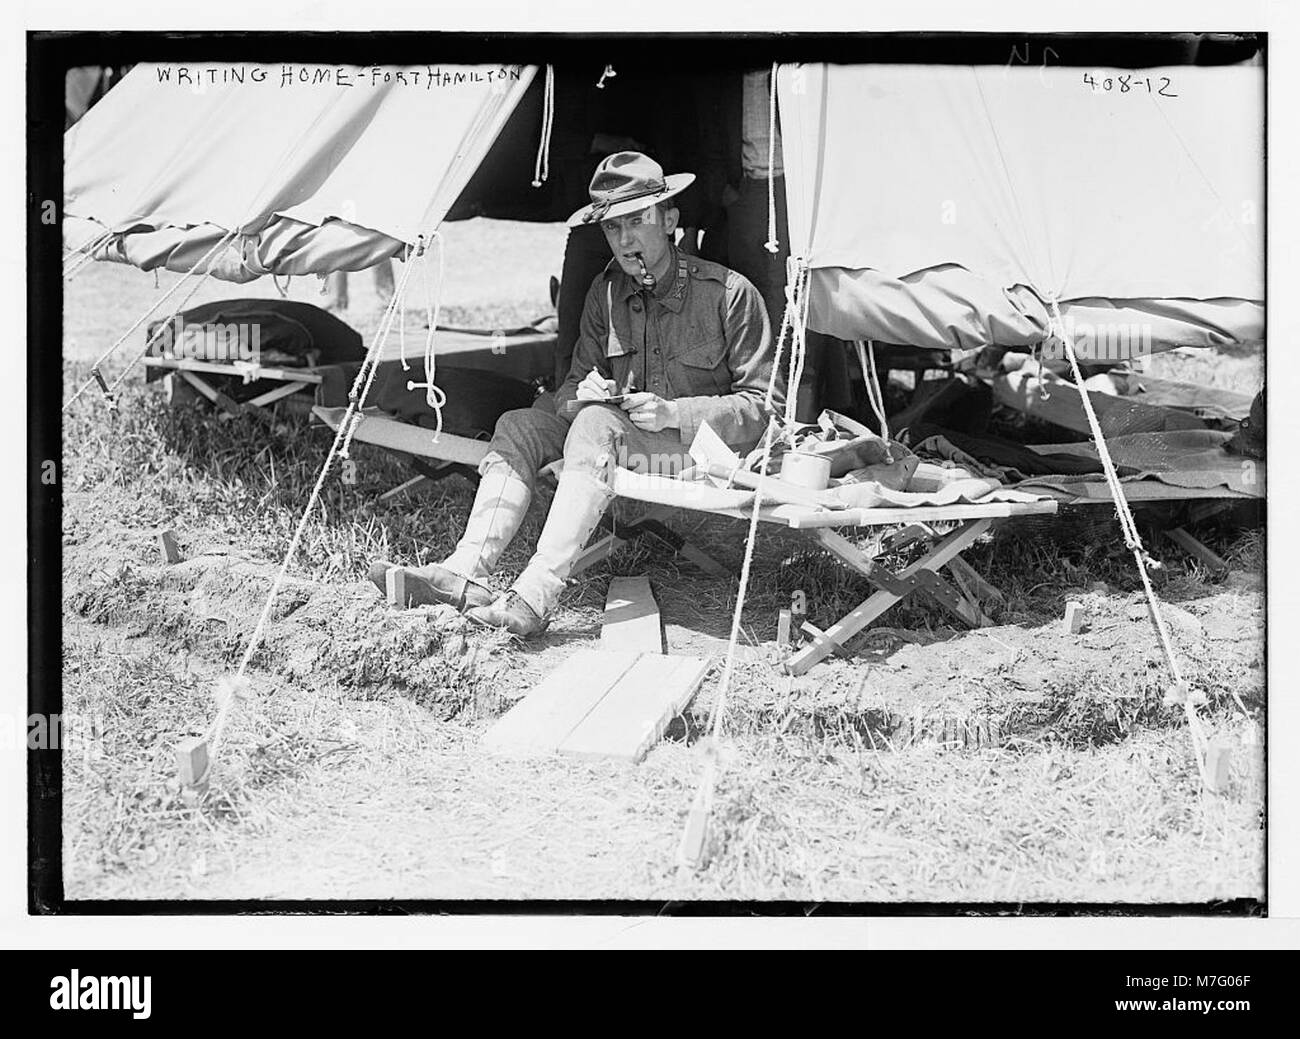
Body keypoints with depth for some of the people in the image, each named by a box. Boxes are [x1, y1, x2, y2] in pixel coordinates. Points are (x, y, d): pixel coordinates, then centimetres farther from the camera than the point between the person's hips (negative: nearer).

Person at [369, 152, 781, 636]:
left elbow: (764, 405, -9)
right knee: (520, 426, -12)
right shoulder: (606, 292, 6)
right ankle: (466, 573, -28)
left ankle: (536, 595, -40)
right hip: (618, 441, 6)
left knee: (598, 425, -32)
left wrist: (672, 413, -20)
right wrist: (582, 394, -15)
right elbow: (572, 388, 11)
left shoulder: (728, 293, -10)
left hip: (707, 450, -6)